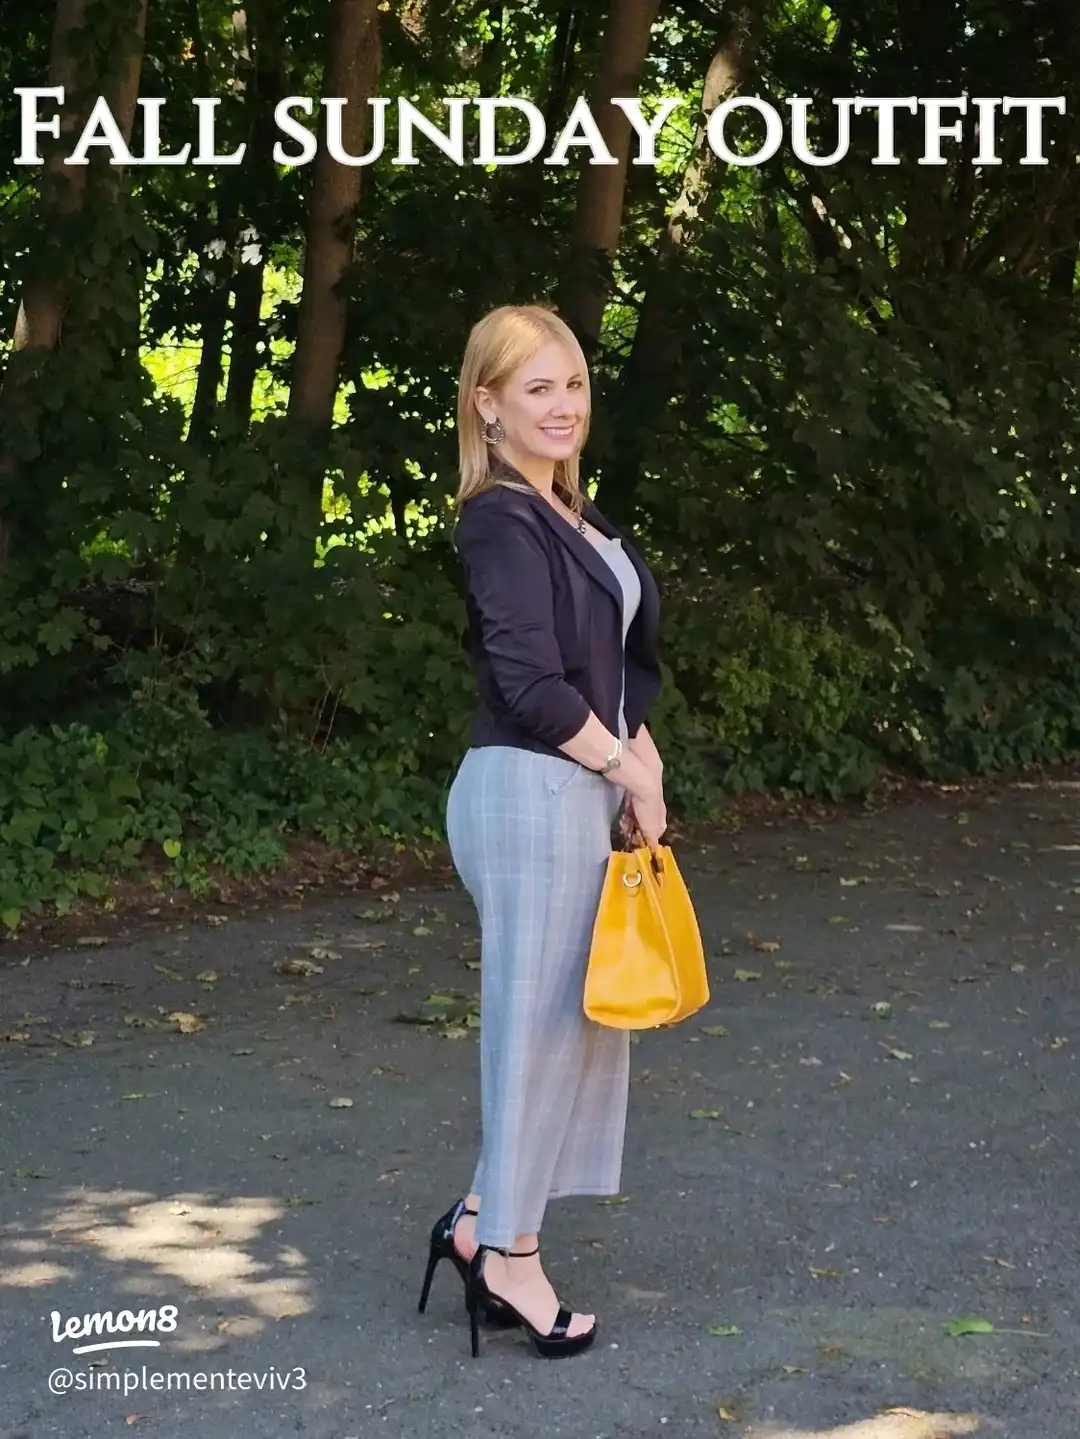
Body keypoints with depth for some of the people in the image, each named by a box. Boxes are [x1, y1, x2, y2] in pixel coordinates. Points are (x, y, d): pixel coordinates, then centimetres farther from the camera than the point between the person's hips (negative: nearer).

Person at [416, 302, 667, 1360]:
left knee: (577, 1014, 14)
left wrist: (636, 765, 5)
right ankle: (508, 1253, 15)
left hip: (578, 791, 9)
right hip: (531, 796, -9)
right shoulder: (500, 522, -14)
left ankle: (481, 1221, 25)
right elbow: (534, 687, -21)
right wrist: (633, 771, -10)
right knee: (538, 1018, 0)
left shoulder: (569, 513, 14)